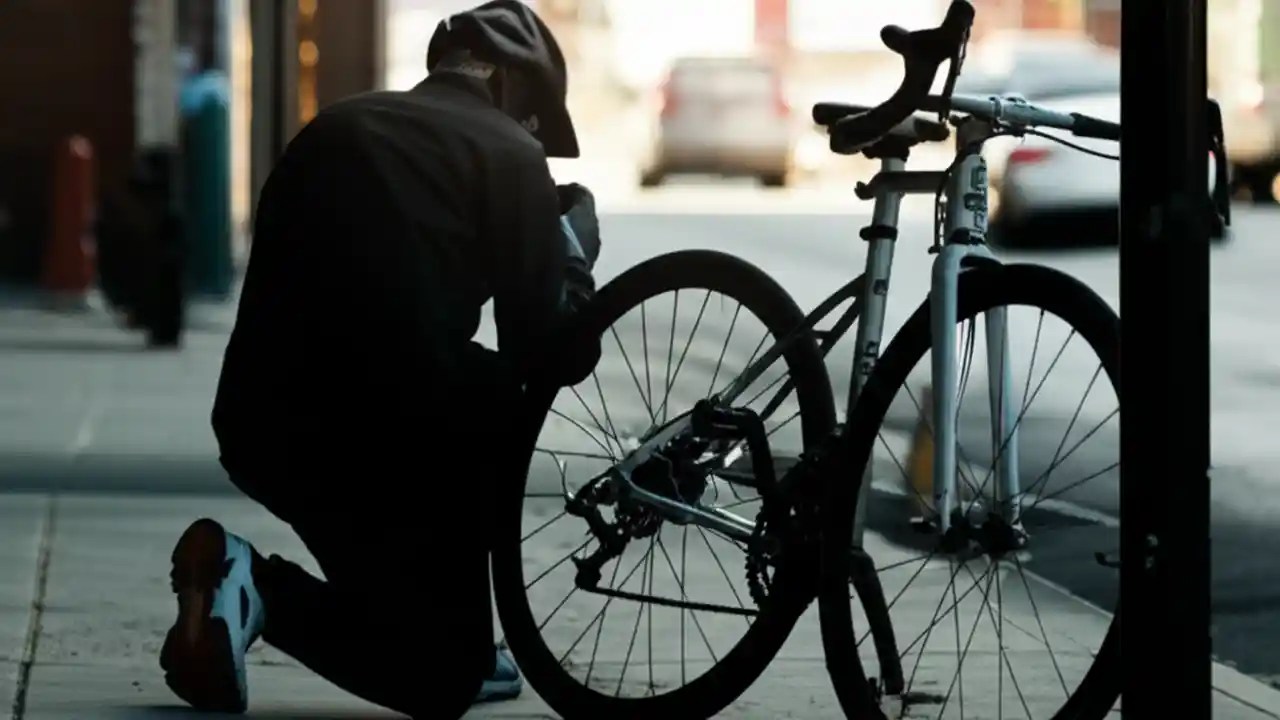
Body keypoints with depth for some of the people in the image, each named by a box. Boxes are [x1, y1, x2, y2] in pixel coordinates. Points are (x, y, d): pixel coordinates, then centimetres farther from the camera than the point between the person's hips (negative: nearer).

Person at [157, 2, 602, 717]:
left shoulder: (332, 129, 18)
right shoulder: (505, 153, -1)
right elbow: (554, 356, -3)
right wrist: (576, 243, 14)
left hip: (262, 427, 7)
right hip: (381, 441, -7)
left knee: (481, 396, 32)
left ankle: (466, 651, 25)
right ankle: (262, 592, -11)